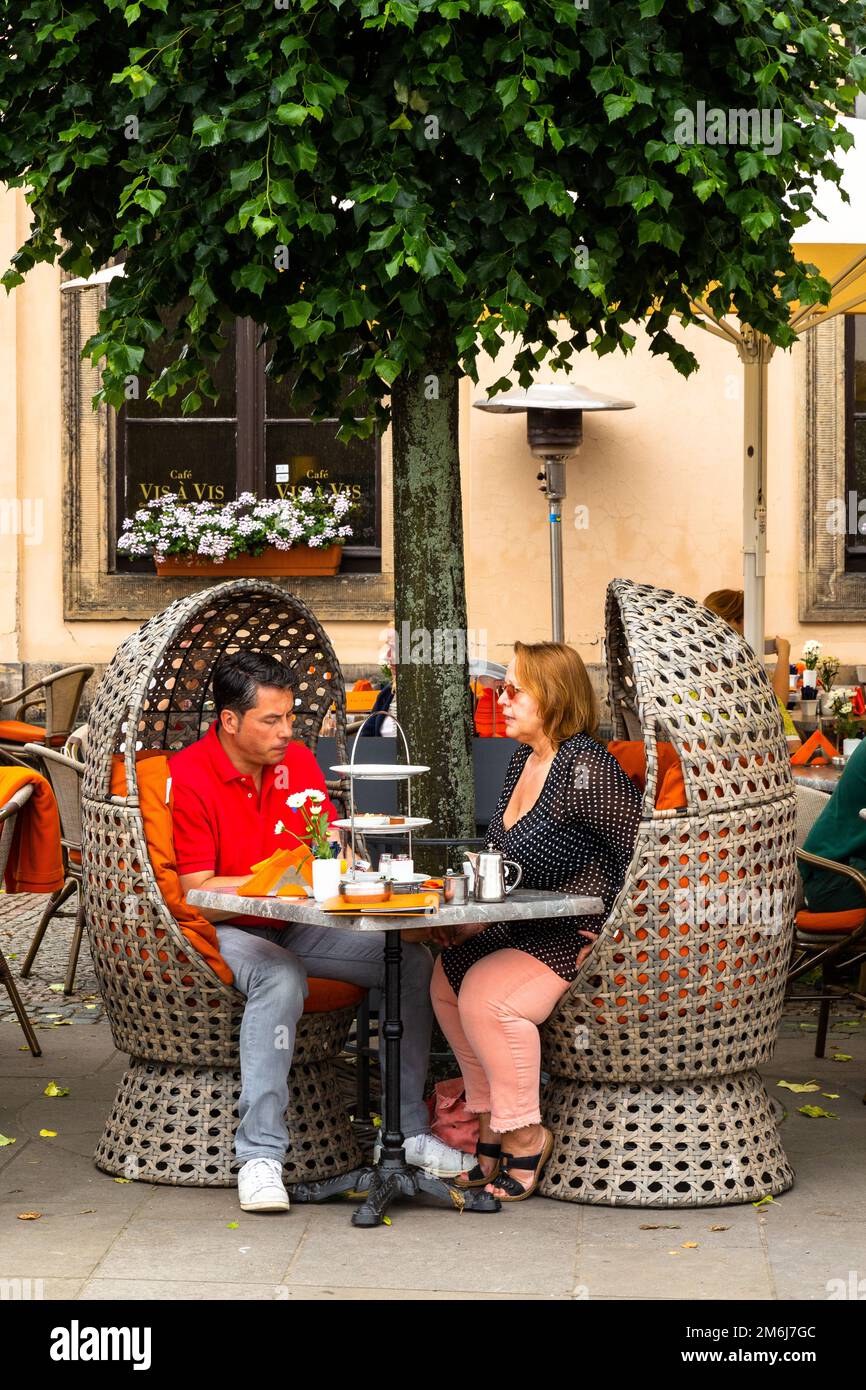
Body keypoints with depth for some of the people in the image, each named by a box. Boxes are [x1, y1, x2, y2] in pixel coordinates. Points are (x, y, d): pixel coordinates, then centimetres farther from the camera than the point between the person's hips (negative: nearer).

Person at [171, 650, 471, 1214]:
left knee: (413, 960, -9)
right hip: (226, 934, -7)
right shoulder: (188, 776, -15)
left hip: (298, 925, 7)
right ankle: (260, 1154, -35)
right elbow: (198, 896, -19)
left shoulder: (298, 760, 5)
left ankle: (407, 1130, -2)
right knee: (282, 978, -39)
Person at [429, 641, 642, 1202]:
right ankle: (491, 1124, 9)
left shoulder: (585, 769, -19)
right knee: (446, 973, 1)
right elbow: (509, 865, 20)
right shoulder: (523, 761, 11)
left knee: (486, 993, -25)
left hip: (584, 938, -10)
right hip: (528, 931, 10)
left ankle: (524, 1135, -7)